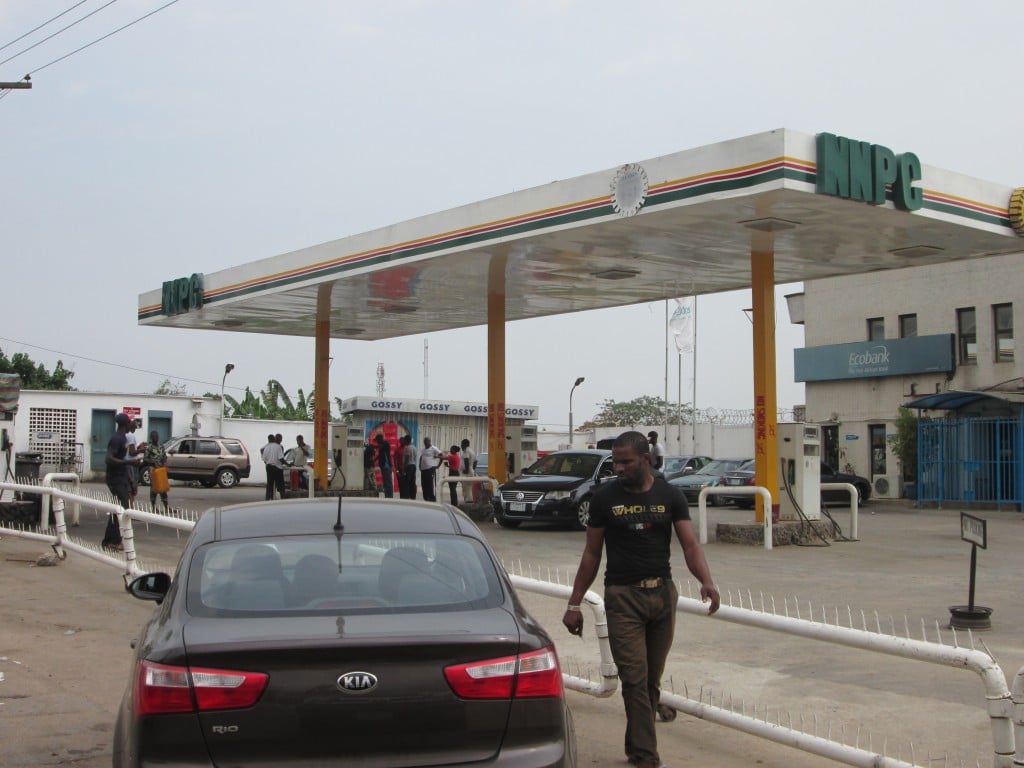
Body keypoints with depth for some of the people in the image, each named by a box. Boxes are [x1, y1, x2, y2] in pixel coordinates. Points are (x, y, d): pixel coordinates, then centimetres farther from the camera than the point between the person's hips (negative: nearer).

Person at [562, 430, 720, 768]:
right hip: (622, 595, -2)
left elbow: (690, 545, -6)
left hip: (662, 593, 2)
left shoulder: (669, 496, 1)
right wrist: (574, 603, 2)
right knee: (635, 679, -8)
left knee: (652, 680, 11)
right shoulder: (605, 497, -1)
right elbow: (592, 553, 4)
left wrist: (706, 582, -25)